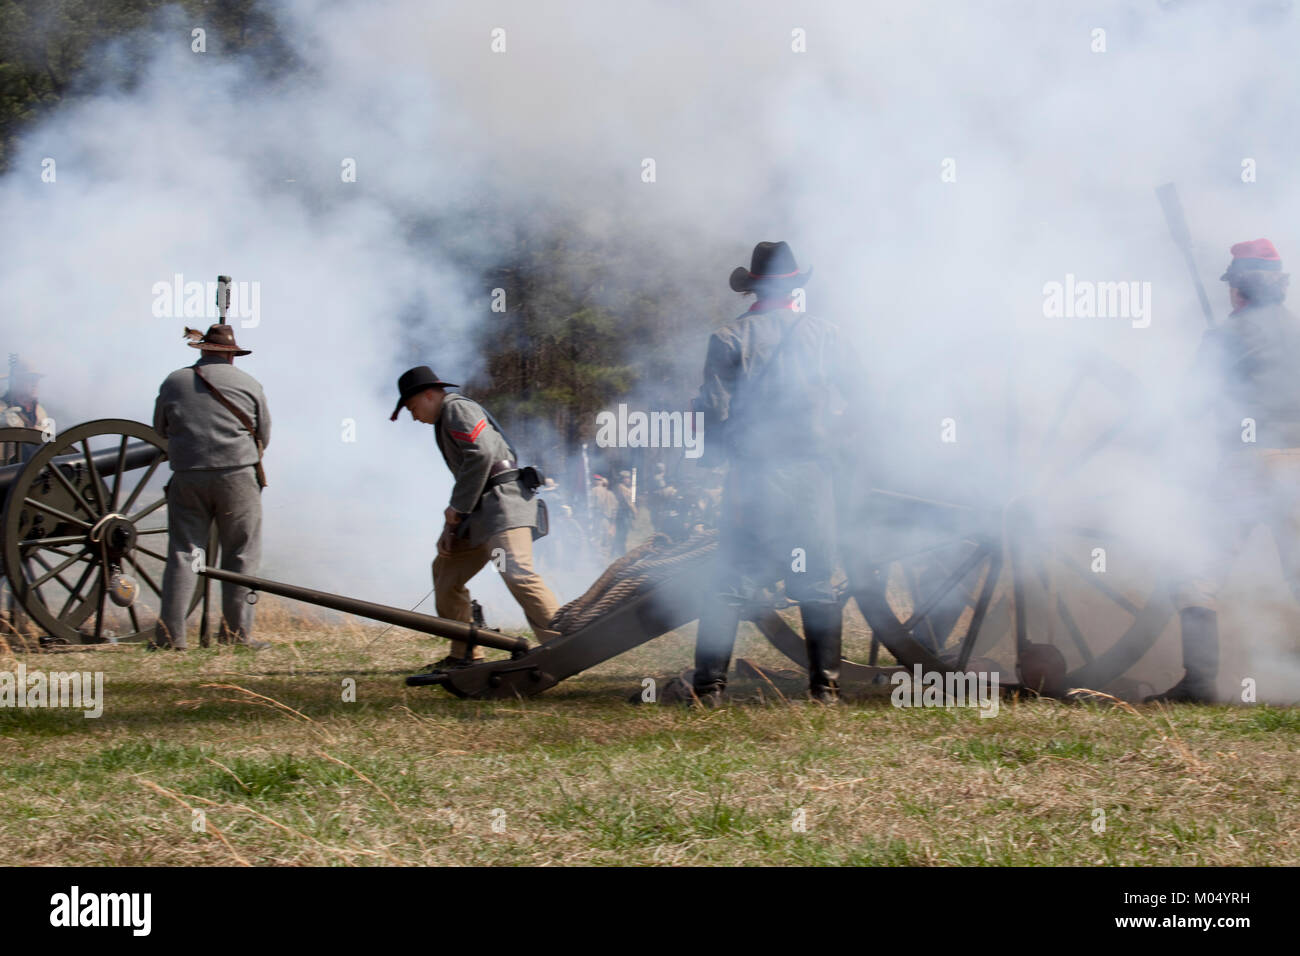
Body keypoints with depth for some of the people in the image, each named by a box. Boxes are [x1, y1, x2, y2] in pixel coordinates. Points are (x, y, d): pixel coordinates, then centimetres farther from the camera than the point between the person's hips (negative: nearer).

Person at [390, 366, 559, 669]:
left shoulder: (458, 409, -5)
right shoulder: (445, 421, 26)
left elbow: (482, 454, -19)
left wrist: (458, 508, -12)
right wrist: (452, 523, 14)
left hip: (503, 501, -11)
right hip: (483, 511, 11)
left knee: (516, 572, -24)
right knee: (446, 570, 15)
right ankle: (465, 653, 18)